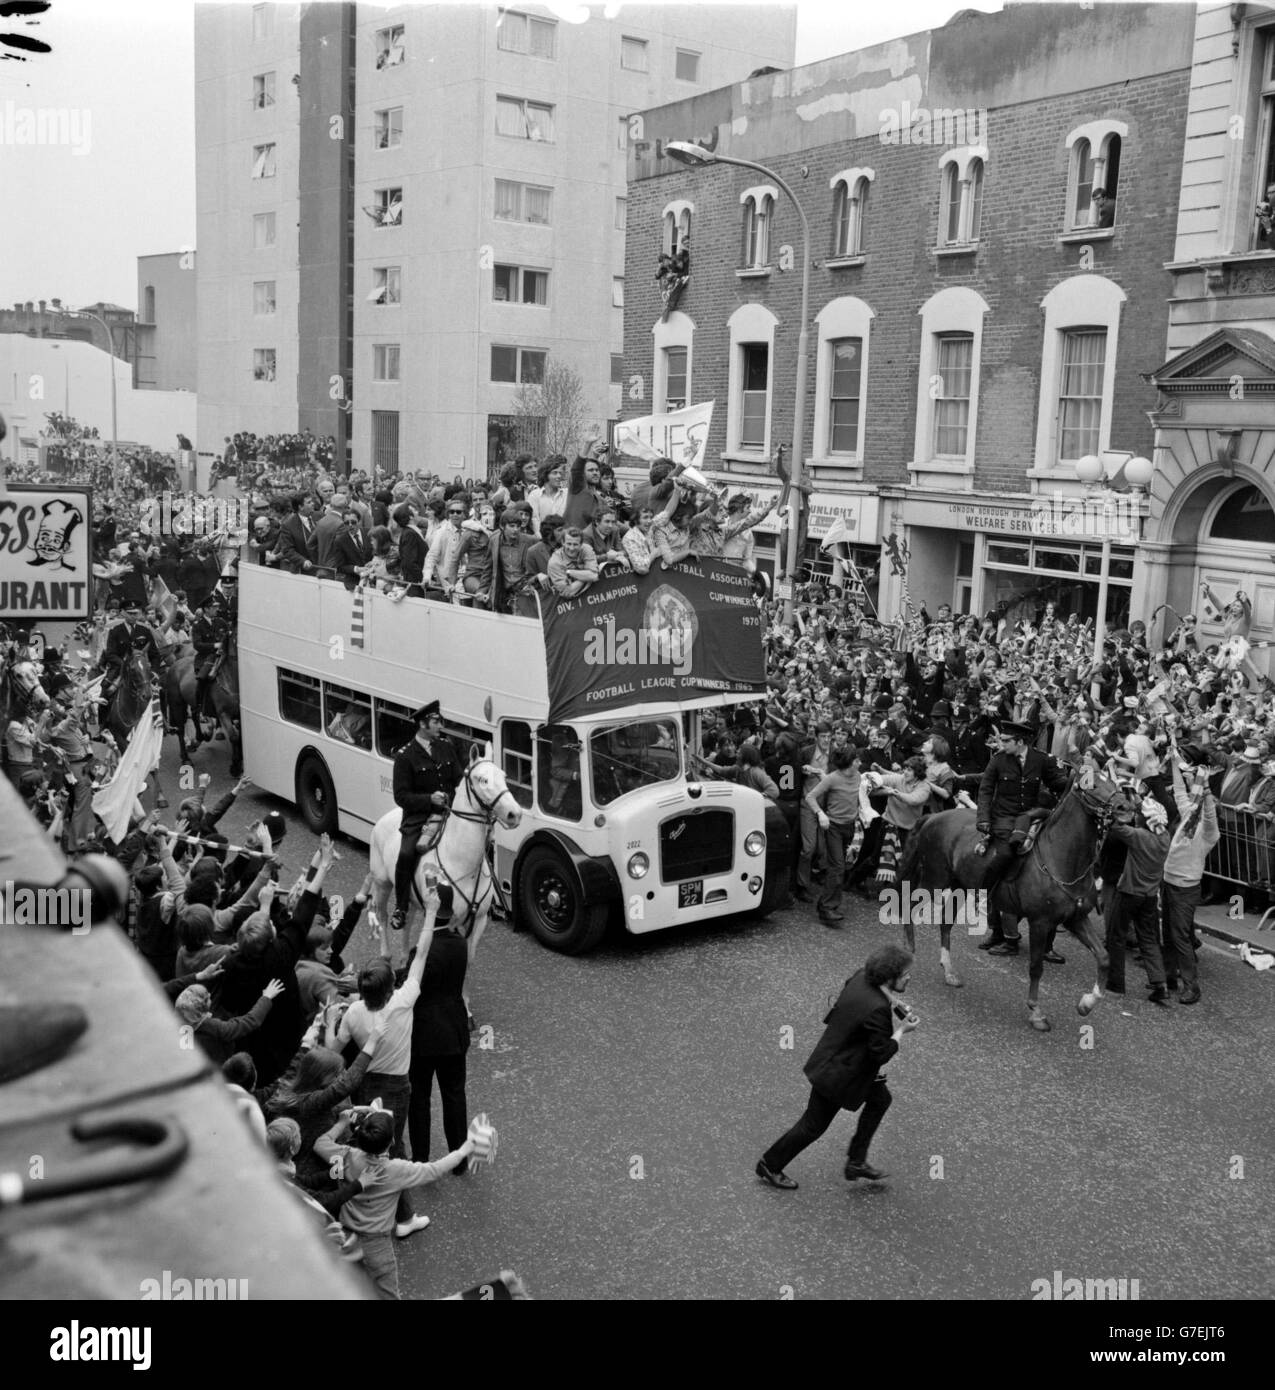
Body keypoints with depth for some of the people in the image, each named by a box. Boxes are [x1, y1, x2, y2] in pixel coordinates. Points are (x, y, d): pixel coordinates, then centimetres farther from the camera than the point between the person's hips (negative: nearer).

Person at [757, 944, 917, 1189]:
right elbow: (882, 1053, -24)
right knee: (814, 1125, 11)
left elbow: (837, 1013, 8)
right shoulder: (877, 1009, -34)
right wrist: (902, 1030, -13)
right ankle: (769, 1165, 30)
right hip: (836, 1074, -9)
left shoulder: (861, 978, -9)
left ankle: (856, 1162, 29)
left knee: (881, 1099, 19)